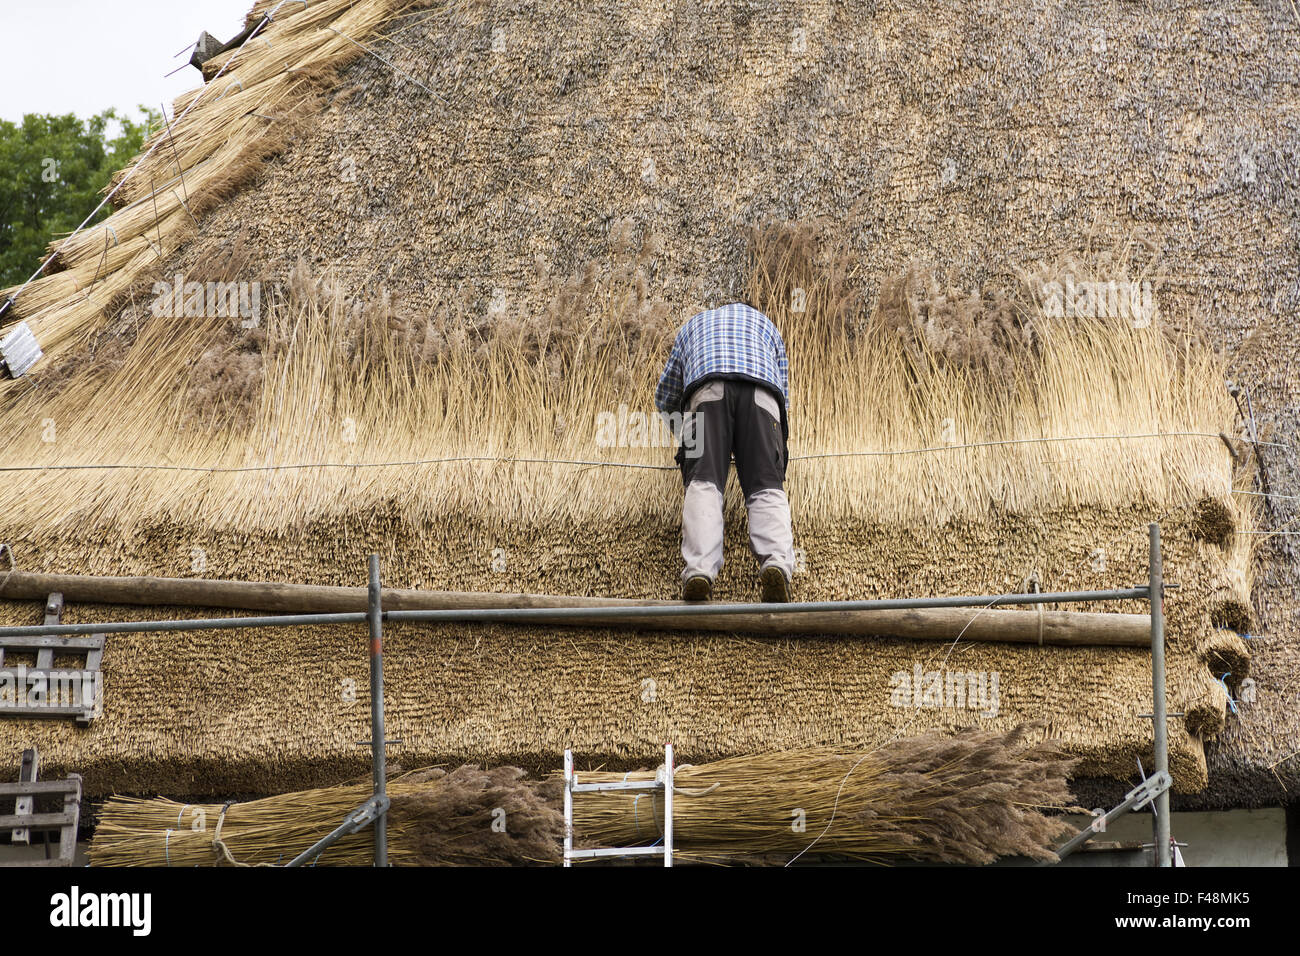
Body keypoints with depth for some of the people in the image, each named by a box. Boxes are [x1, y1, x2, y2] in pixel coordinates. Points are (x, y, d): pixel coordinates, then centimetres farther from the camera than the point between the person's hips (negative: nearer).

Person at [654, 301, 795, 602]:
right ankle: (776, 562, -37)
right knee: (766, 487, -9)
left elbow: (664, 399, 45)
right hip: (761, 394, 1)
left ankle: (700, 568, -38)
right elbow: (784, 395, 40)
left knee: (703, 481, -13)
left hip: (708, 391, 0)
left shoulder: (692, 326, 42)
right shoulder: (765, 324, 41)